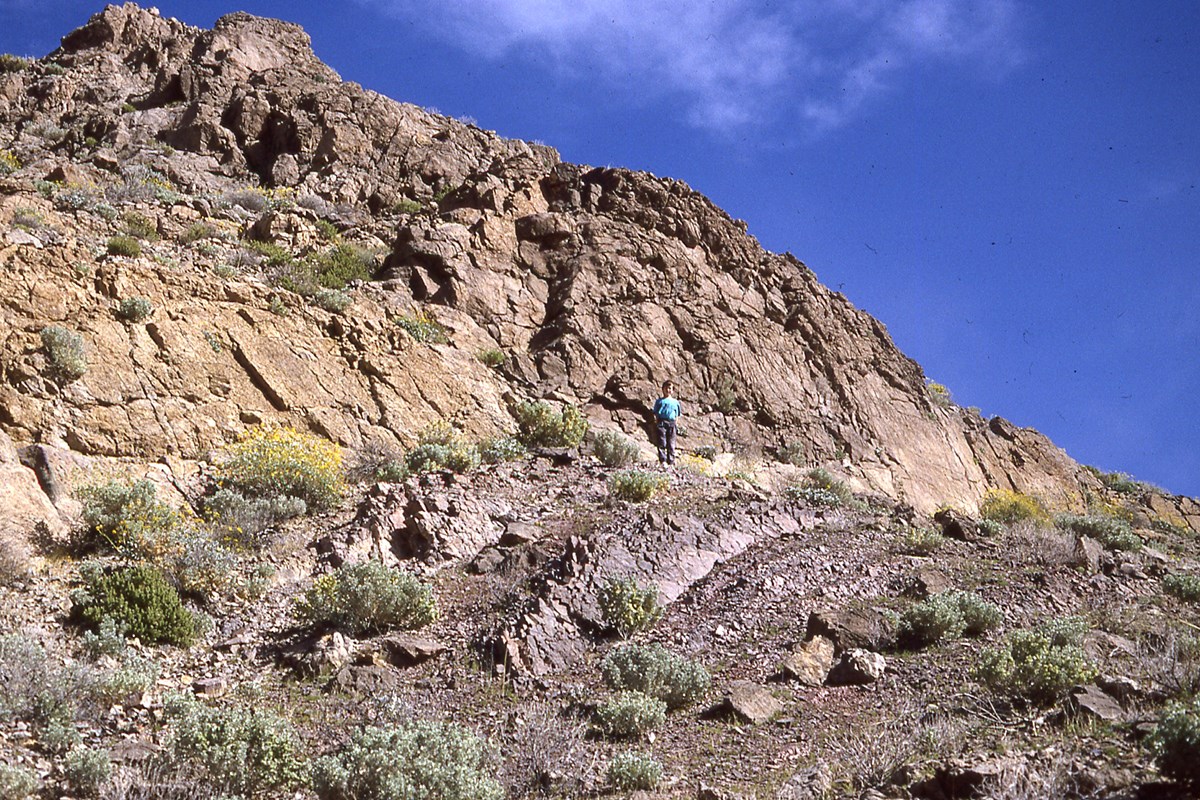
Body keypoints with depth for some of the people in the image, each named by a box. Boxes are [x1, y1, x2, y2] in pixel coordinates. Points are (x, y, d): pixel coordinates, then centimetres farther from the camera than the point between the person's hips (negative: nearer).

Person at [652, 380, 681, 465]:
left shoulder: (675, 402, 19)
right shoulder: (659, 401, 12)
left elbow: (677, 415, 20)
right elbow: (655, 413, 9)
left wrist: (674, 422, 7)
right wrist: (656, 422, -2)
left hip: (671, 423, 2)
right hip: (661, 422, -2)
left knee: (671, 444, 2)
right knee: (662, 443, -9)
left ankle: (671, 461, 4)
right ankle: (663, 460, -11)